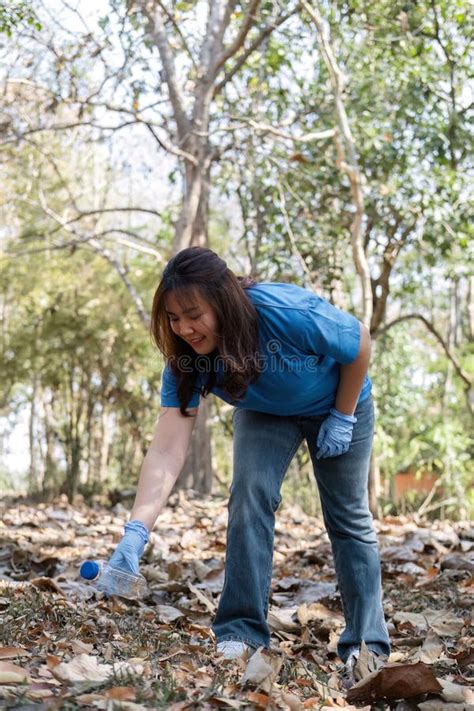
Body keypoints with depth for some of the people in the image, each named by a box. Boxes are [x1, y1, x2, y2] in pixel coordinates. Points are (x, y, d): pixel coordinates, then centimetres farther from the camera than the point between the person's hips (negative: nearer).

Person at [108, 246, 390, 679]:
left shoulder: (291, 314, -42)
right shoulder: (187, 360, -30)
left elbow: (360, 344, -22)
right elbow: (167, 451, -36)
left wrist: (342, 419, -16)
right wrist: (136, 533, -47)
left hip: (339, 404, -2)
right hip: (264, 412, 2)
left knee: (350, 519, 1)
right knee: (250, 492, -20)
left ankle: (366, 644, 13)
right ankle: (242, 632, -12)